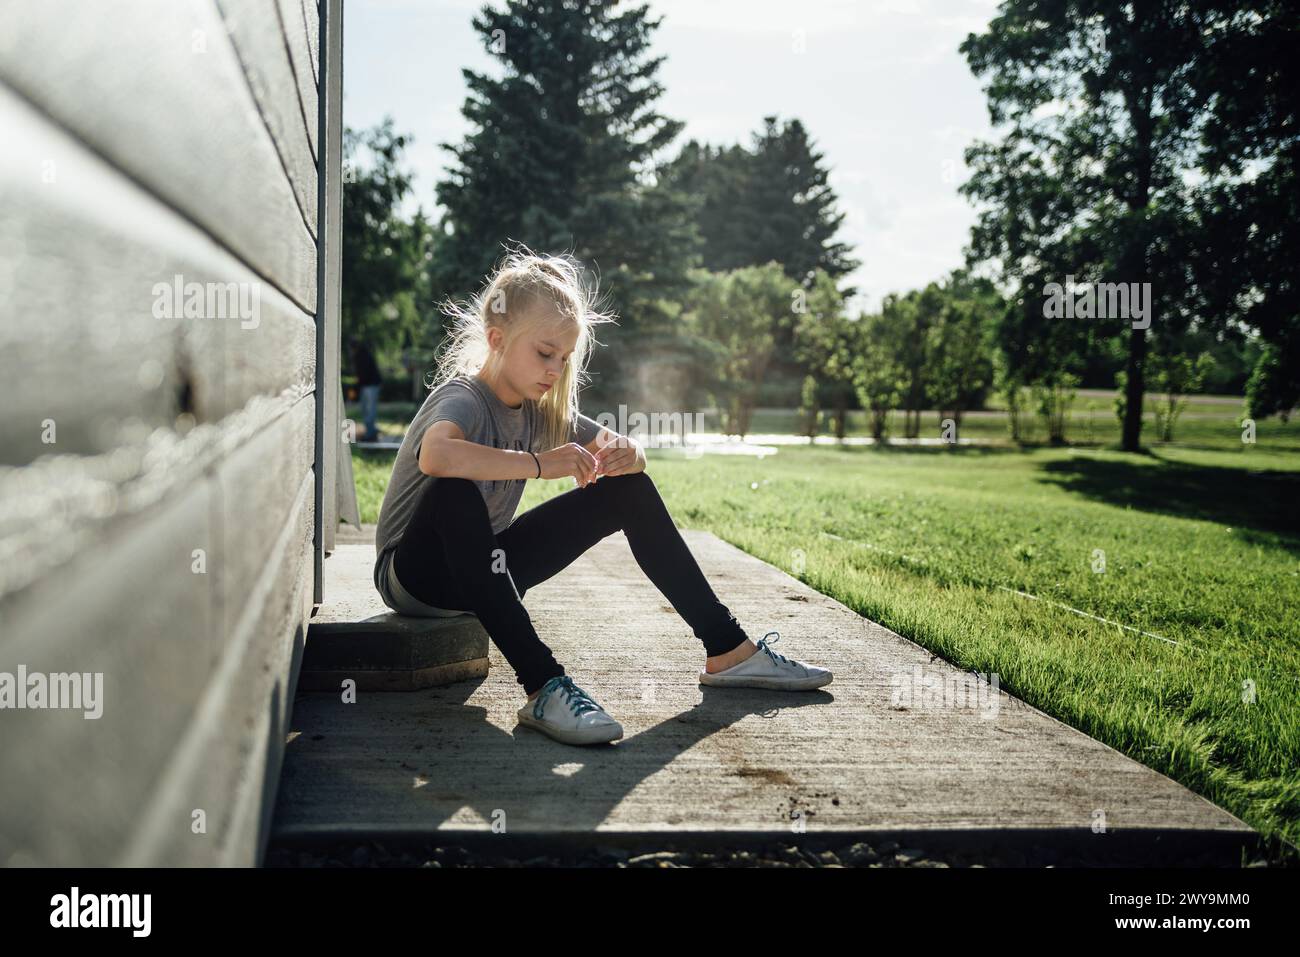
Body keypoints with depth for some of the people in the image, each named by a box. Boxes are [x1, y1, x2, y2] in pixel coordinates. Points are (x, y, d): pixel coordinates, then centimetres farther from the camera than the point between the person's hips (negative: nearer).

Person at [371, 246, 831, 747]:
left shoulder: (541, 409, 1)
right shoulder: (461, 399, -22)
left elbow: (627, 452, 4)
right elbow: (435, 457, -47)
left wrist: (626, 454, -20)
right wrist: (540, 463, -42)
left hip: (485, 570, 7)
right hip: (415, 578, -7)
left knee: (630, 490, -1)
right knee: (454, 492, -41)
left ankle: (727, 650, 2)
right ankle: (543, 687, -43)